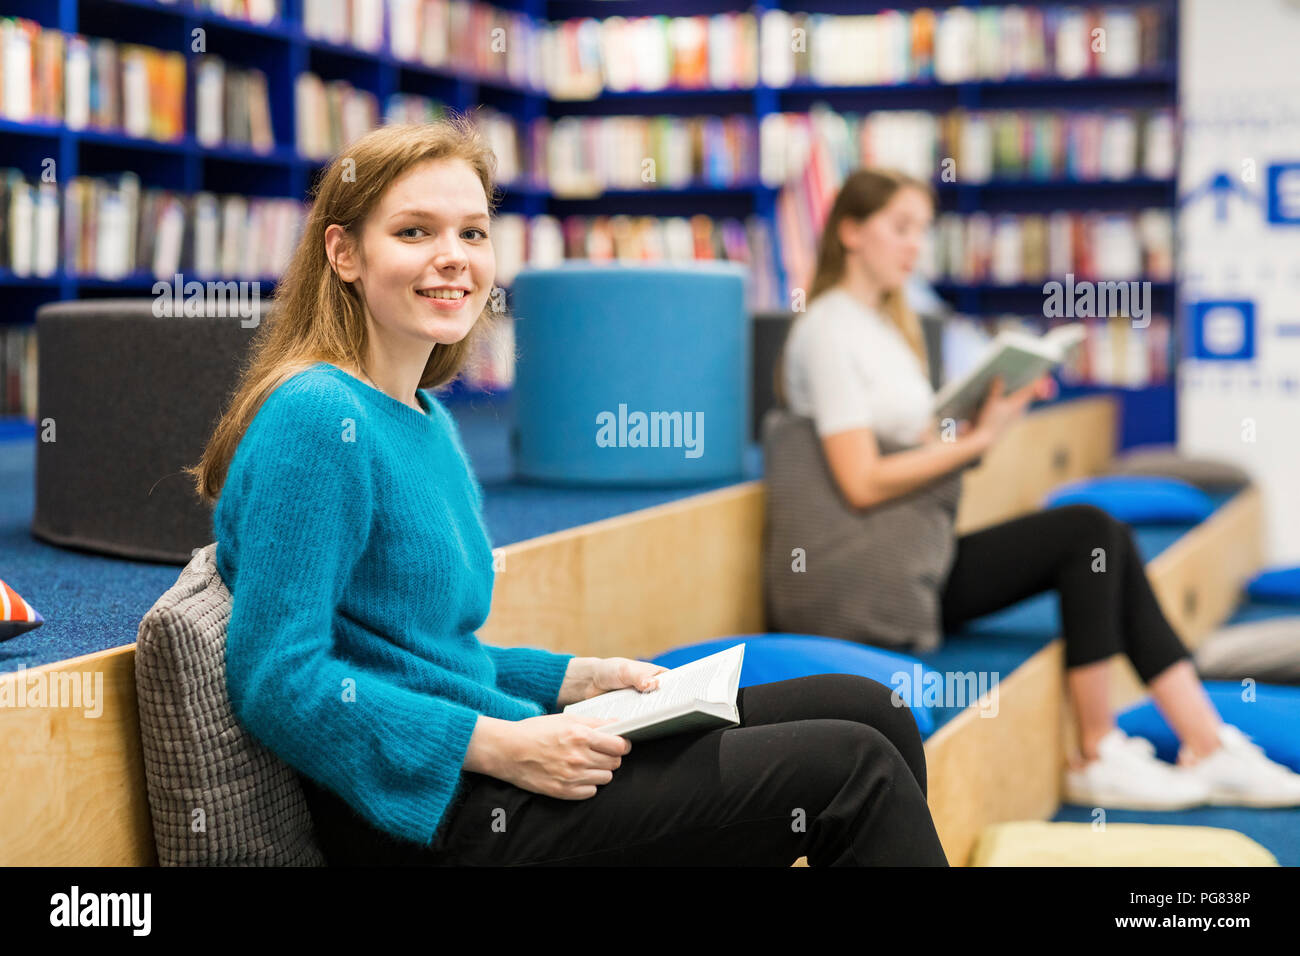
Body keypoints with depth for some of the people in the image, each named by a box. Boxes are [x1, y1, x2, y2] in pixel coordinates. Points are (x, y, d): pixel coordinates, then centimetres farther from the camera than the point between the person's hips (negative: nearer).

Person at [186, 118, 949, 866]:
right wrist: (502, 748, -20)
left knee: (869, 711, 6)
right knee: (852, 771, -10)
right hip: (429, 817, -9)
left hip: (485, 772, 9)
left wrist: (576, 680, 8)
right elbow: (277, 682, -22)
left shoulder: (428, 420, 13)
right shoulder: (321, 419, -16)